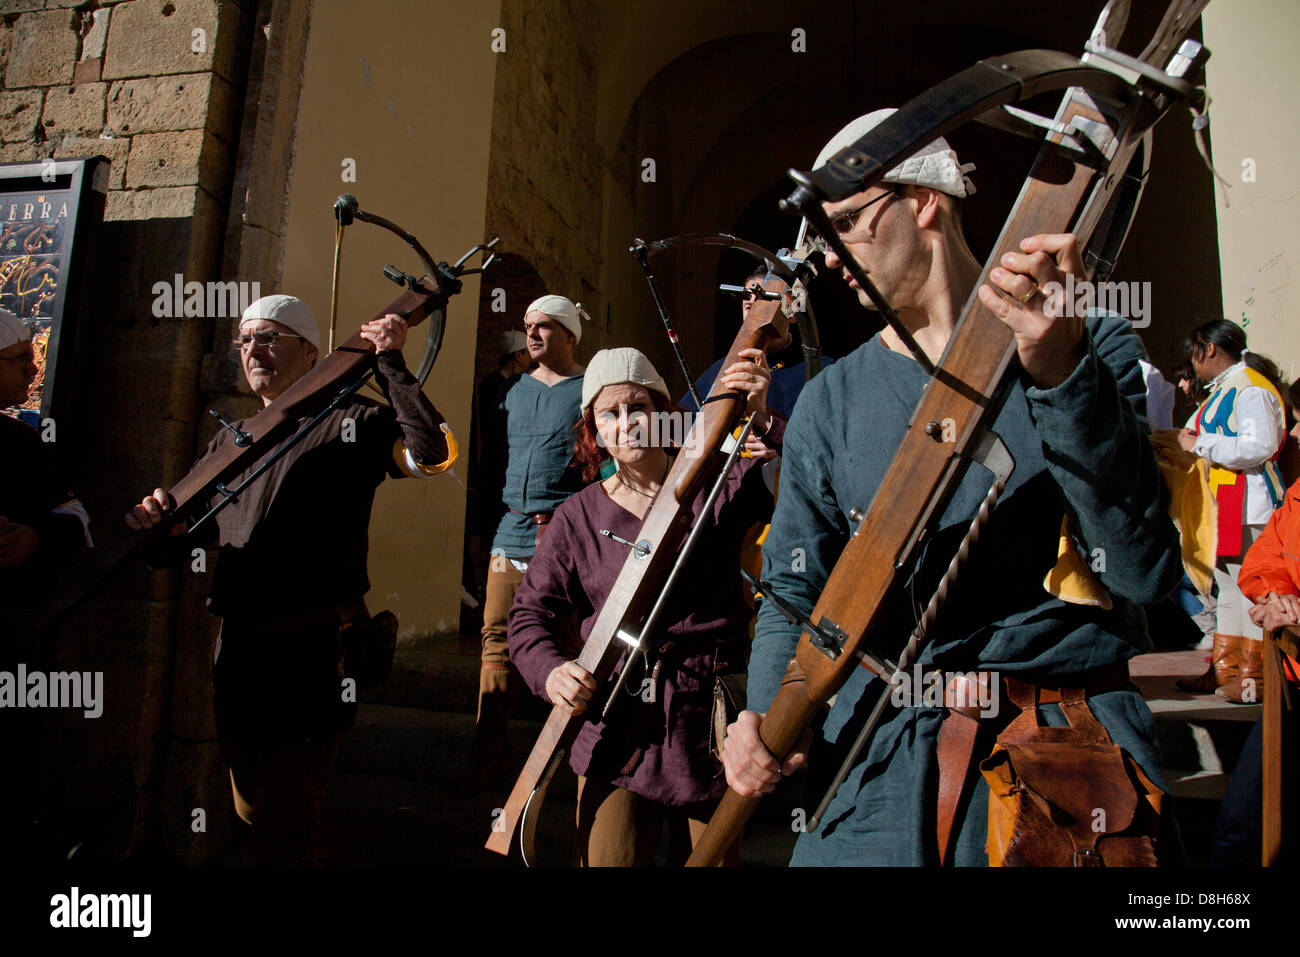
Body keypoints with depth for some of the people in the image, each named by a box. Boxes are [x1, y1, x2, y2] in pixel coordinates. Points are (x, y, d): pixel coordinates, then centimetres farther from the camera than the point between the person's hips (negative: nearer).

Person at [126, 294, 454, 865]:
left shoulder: (351, 423, -4)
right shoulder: (228, 442, 16)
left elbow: (434, 453, -22)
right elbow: (176, 542, 16)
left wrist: (391, 364, -16)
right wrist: (152, 522, -7)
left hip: (311, 653, -7)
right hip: (237, 652, 7)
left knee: (283, 834, 1)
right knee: (252, 814, 23)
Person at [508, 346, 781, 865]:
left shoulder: (719, 486, -1)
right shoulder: (579, 516, 3)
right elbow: (530, 612, 6)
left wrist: (763, 421, -27)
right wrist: (550, 671, -12)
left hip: (709, 726, 0)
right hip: (617, 731, 0)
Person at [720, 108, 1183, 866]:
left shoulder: (1091, 351, -2)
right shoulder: (832, 399, 6)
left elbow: (1144, 569, -14)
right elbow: (797, 583, 5)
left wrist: (1064, 375, -25)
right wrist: (769, 714, -13)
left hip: (1071, 748, -1)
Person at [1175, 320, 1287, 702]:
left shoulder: (1250, 388, -13)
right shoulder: (1221, 391, 19)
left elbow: (1258, 446, -25)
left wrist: (1200, 445, -18)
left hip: (1246, 506, -11)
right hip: (1222, 506, 11)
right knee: (1227, 589, 14)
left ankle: (1255, 677, 2)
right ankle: (1225, 671, 22)